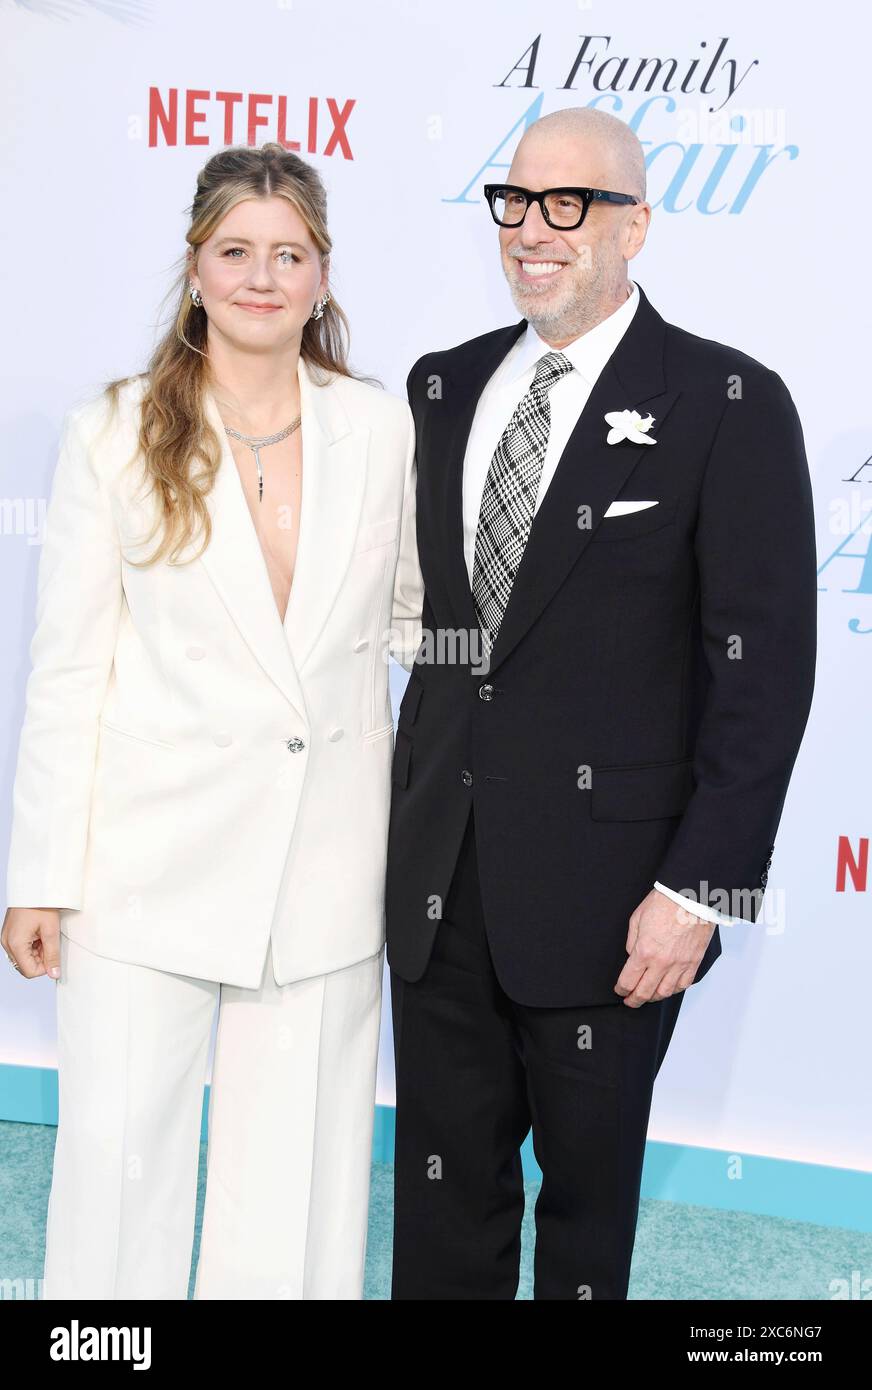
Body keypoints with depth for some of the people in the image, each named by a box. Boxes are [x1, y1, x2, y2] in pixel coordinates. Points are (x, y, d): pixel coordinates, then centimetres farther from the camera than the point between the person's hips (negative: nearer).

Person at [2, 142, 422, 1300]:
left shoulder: (383, 430, 2)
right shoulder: (115, 434, -2)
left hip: (327, 868, 2)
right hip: (153, 863, -1)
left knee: (296, 1175, 12)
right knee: (120, 1157, 7)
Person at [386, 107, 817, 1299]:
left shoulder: (728, 404, -7)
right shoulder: (443, 386, 9)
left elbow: (765, 664, -10)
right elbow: (416, 603, 12)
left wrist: (701, 887, -14)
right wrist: (403, 814, 6)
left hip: (602, 886, -4)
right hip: (439, 874, 5)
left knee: (589, 1182, 15)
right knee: (442, 1184, 16)